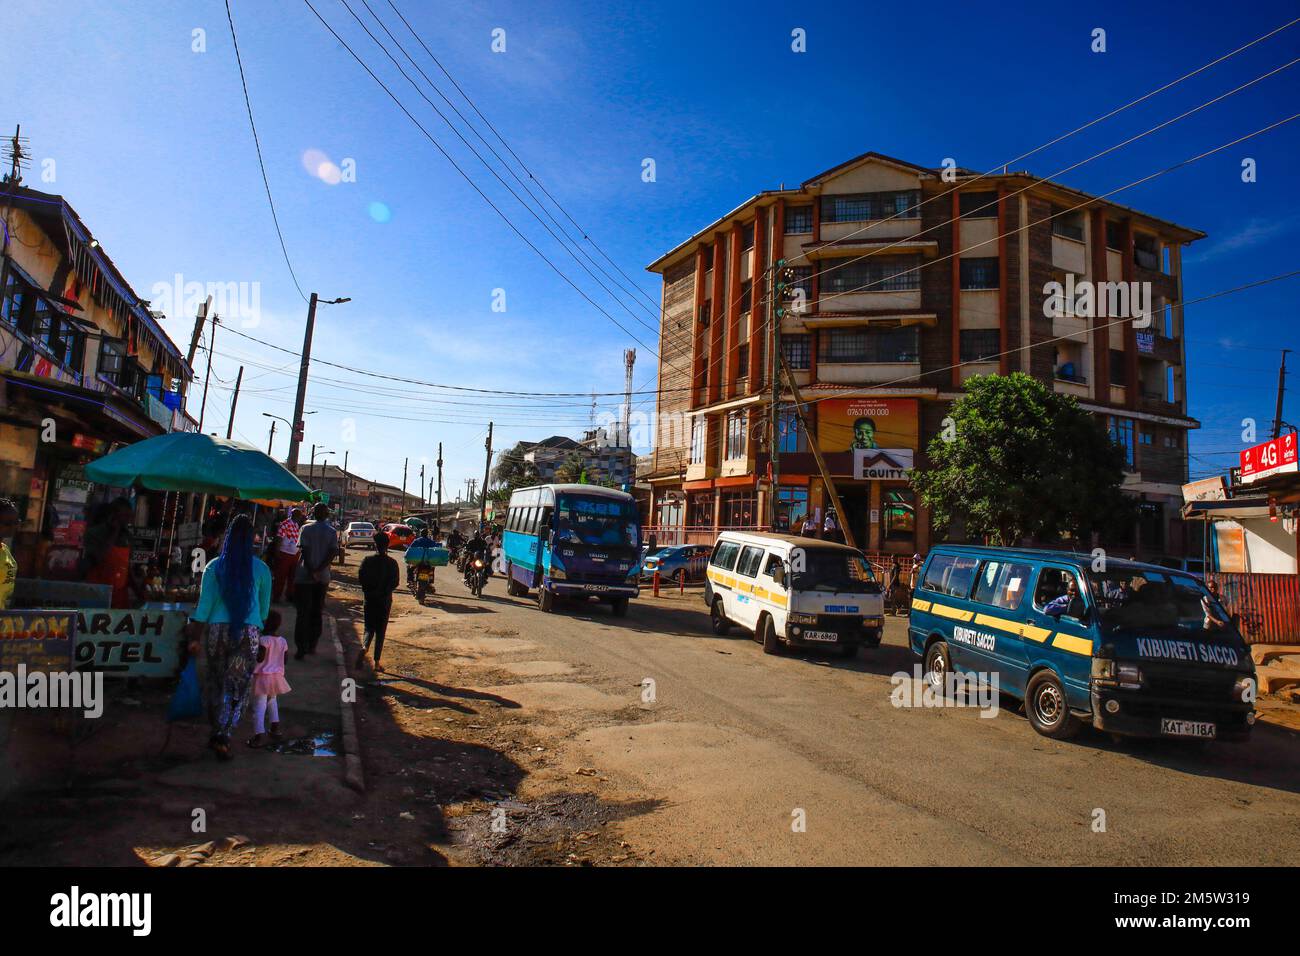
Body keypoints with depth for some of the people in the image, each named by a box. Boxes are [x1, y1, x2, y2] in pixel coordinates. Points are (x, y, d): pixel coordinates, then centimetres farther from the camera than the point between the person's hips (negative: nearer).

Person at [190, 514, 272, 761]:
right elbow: (265, 606, 8)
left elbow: (205, 604, -2)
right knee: (238, 687, 5)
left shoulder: (214, 566, 0)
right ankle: (223, 736, -7)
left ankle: (216, 732, 27)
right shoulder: (261, 569, 0)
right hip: (248, 633, -1)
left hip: (217, 630, 1)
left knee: (216, 683, 17)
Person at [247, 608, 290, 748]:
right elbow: (284, 659, 9)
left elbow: (260, 658, -19)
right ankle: (275, 728, 28)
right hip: (277, 675, 7)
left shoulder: (264, 640, -16)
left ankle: (259, 734, -10)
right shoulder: (283, 641, 4)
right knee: (272, 701, 25)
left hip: (263, 675, -7)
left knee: (259, 706, -4)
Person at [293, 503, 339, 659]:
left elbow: (303, 552, -13)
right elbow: (332, 553, -9)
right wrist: (319, 570, -13)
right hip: (323, 578, 3)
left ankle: (301, 649, -2)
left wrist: (311, 572, -15)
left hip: (304, 576, -2)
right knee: (317, 613, 13)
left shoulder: (305, 529, -5)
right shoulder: (332, 532, 2)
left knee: (303, 613, 2)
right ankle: (312, 646, 19)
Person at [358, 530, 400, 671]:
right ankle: (377, 662, 6)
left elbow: (360, 579, -4)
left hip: (369, 599, 1)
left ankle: (365, 647, -18)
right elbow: (396, 582, -7)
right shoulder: (392, 563, -8)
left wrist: (368, 589, 10)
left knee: (369, 627, 13)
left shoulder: (367, 560, -5)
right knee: (381, 630, 7)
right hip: (385, 600, -1)